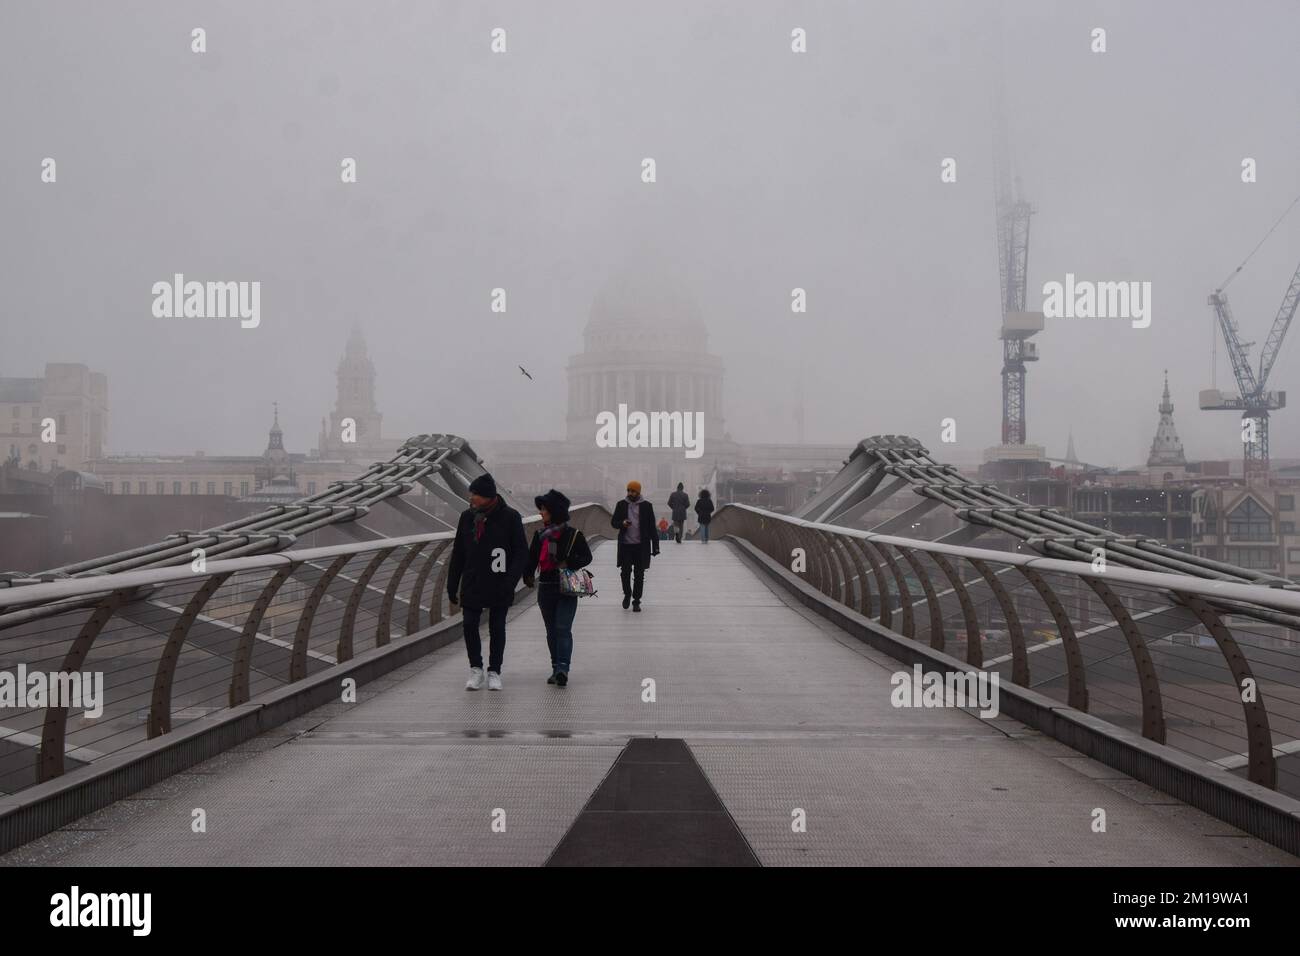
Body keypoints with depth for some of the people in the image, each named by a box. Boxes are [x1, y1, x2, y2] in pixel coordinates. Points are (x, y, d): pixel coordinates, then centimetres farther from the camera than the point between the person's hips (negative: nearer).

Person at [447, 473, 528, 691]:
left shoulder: (510, 517, -7)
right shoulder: (467, 516, 5)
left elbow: (521, 553, -7)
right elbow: (458, 554, 11)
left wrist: (510, 581, -17)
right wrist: (452, 585, 8)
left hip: (499, 588, -3)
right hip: (472, 585, 3)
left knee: (497, 628, 5)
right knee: (469, 625, -3)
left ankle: (494, 673, 16)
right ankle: (475, 669, 13)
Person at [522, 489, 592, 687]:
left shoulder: (573, 535, -4)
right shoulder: (540, 535, 8)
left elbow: (587, 557, 1)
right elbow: (531, 558, 8)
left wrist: (568, 564, -14)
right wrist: (527, 576, -8)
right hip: (546, 588, 5)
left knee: (563, 629, -14)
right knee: (552, 631, 9)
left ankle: (562, 668, -23)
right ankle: (557, 668, 16)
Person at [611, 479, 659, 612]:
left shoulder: (646, 506, 1)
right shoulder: (621, 505, 5)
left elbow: (652, 527, 3)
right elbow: (613, 522, 10)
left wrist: (655, 546, -1)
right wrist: (622, 523, -14)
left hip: (641, 546, -1)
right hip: (625, 545, 1)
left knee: (639, 575, 4)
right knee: (625, 572, -1)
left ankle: (636, 601, 13)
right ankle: (627, 594, 24)